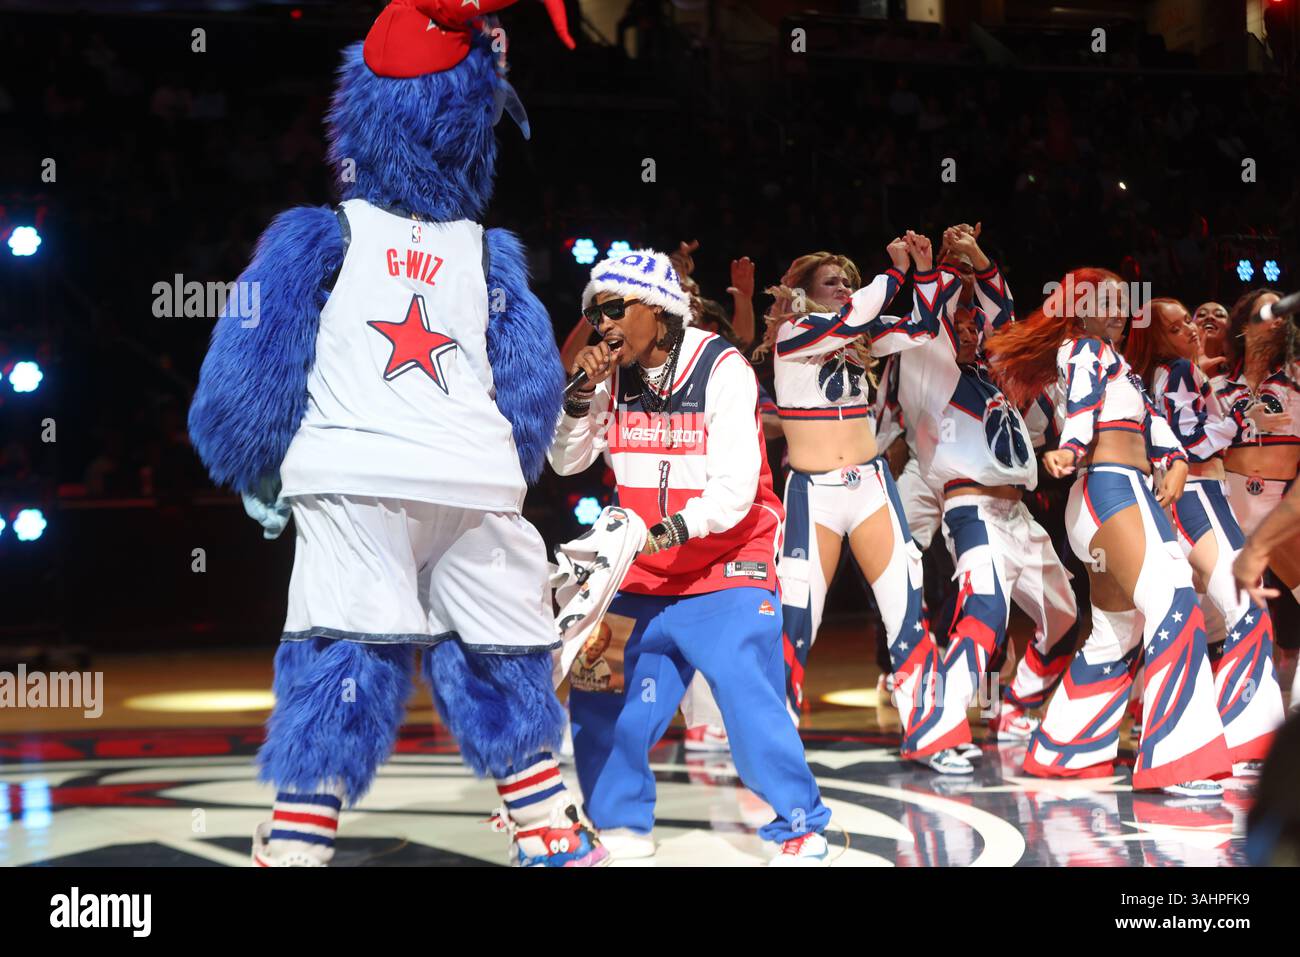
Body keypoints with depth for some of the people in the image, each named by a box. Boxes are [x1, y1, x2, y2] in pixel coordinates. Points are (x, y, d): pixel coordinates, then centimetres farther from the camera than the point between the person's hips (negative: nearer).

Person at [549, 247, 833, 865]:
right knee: (601, 696, -1)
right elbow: (567, 462, 7)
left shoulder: (722, 371, -15)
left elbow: (734, 491, -21)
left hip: (727, 567, -6)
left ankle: (802, 829, -2)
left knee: (747, 696, -17)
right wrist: (582, 395, -9)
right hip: (644, 577, 6)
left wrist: (664, 531, -34)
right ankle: (623, 827, 16)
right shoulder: (614, 377, 2)